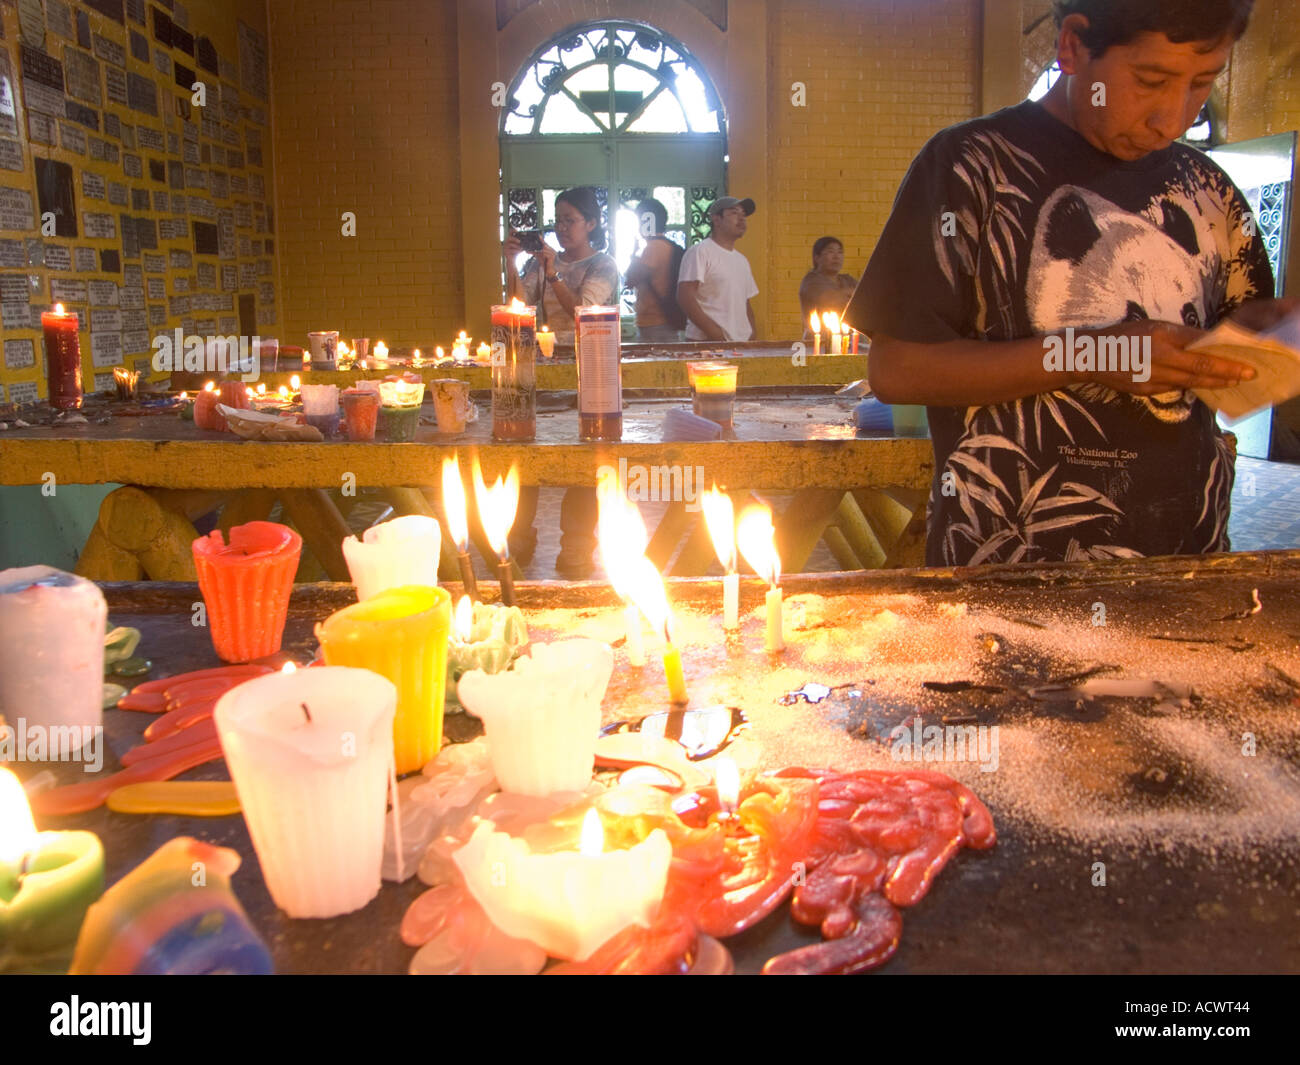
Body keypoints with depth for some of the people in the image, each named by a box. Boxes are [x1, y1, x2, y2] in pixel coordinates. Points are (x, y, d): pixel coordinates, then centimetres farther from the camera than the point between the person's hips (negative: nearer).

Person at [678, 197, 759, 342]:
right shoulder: (699, 252, -4)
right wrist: (711, 330, -19)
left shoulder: (742, 260, 21)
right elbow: (685, 296, -13)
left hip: (741, 341, 7)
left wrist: (752, 333, 9)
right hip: (706, 341, -7)